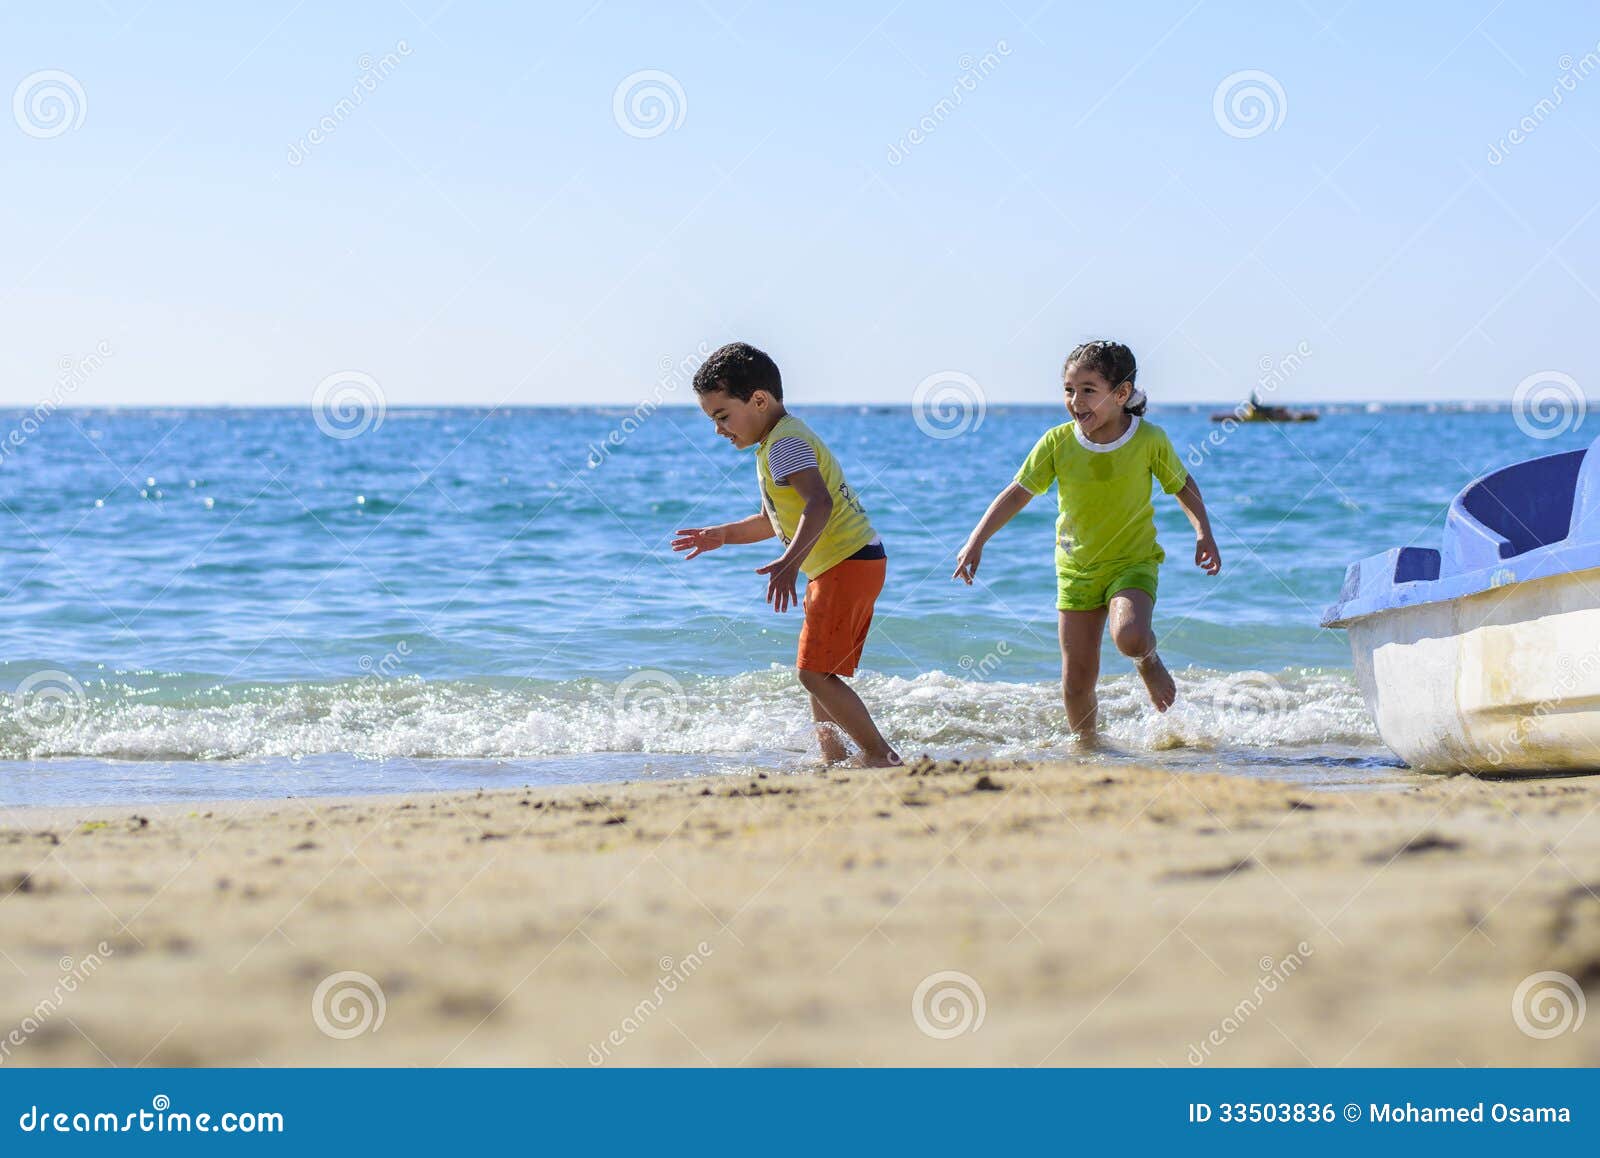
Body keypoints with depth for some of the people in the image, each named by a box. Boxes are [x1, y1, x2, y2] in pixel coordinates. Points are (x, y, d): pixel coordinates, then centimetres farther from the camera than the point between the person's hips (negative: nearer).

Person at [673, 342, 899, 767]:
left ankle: (880, 755, -14)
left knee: (814, 673, -14)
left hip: (848, 563, -11)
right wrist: (722, 535, 21)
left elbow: (819, 503, -32)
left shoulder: (785, 442, -15)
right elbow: (774, 521, 31)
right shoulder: (778, 443, 19)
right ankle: (834, 759, 18)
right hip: (844, 566, 11)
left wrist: (790, 562, -43)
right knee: (818, 672, 16)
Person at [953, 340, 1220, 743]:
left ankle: (1150, 663, 4)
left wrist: (1203, 532, -7)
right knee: (1077, 682, 2)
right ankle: (1087, 747, 27)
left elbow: (1182, 484, 5)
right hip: (1077, 569, 2)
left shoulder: (1149, 439, -12)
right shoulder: (1057, 442, -9)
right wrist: (977, 540, -9)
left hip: (1133, 562, -2)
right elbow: (1018, 493, -2)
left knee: (1129, 636, -32)